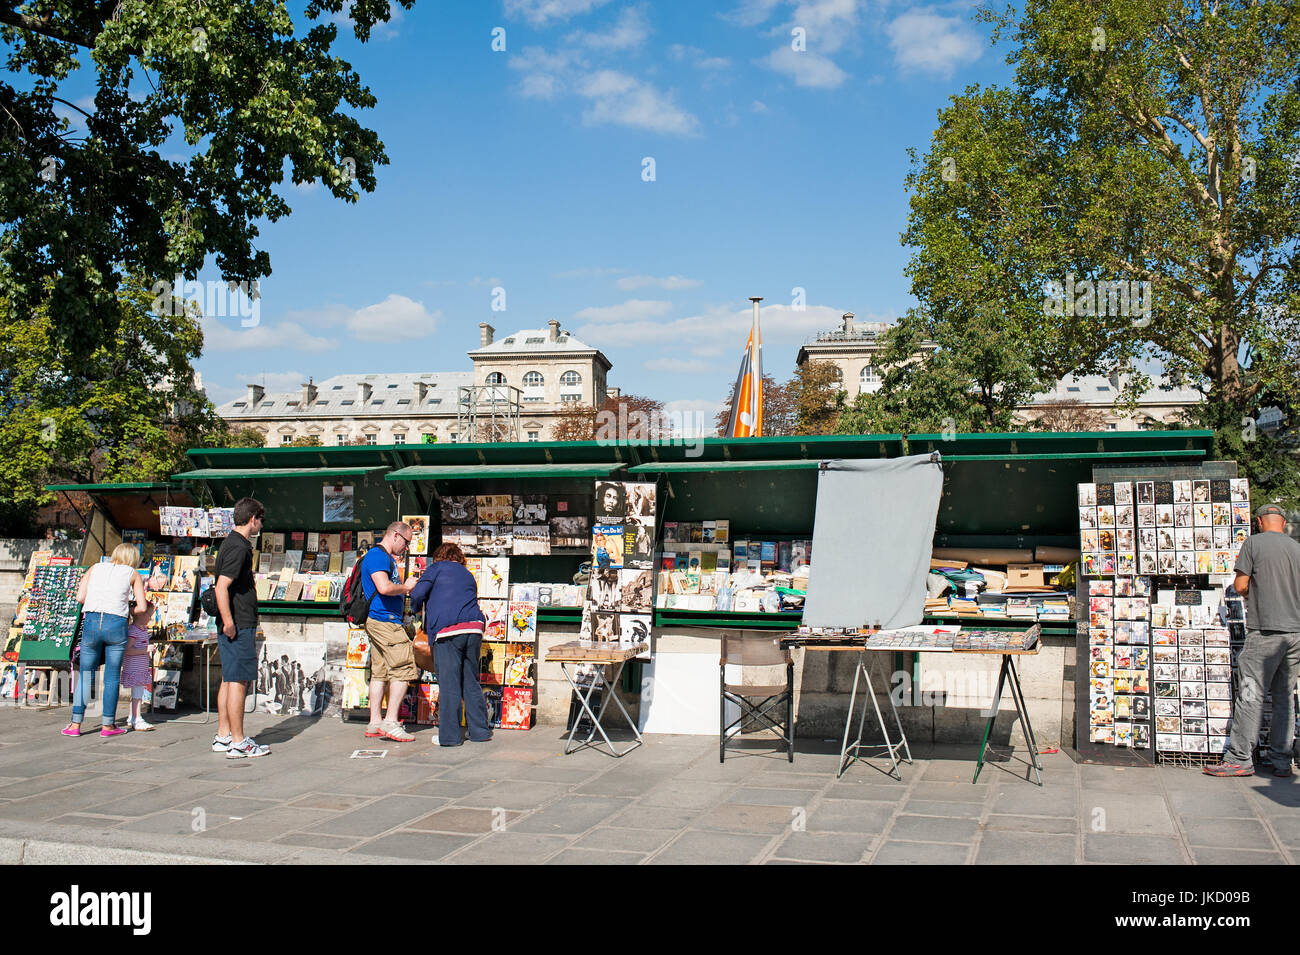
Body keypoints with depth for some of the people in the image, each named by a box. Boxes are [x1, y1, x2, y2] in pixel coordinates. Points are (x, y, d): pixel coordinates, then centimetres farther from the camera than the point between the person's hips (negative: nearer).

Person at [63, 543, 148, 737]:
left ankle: (75, 723, 10)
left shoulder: (95, 568, 19)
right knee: (112, 676, 6)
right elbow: (142, 606, 5)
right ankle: (108, 724, 9)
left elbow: (80, 597, 9)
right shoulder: (133, 574, 13)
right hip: (116, 623, -2)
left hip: (91, 621, 2)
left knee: (85, 674, 11)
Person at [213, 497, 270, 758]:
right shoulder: (238, 548, -15)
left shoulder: (233, 543, 16)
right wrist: (228, 622, -26)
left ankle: (223, 737, 20)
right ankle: (238, 743, -2)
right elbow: (221, 587, -24)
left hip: (236, 625, 10)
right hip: (239, 626, -10)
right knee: (238, 681, -6)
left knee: (229, 680, 14)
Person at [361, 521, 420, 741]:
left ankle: (375, 723, 13)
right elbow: (384, 587, -25)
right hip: (385, 621, -11)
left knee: (380, 672, 10)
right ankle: (391, 722, -10)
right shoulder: (377, 555, -11)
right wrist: (406, 587, -9)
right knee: (404, 669, -10)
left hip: (379, 622, 11)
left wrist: (404, 590, 13)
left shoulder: (386, 557, 22)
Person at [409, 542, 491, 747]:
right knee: (471, 682, 13)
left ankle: (449, 735, 0)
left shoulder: (437, 568, 11)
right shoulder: (468, 575, 27)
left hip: (447, 631, -5)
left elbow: (418, 594, 0)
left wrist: (417, 608, 20)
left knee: (449, 683, -2)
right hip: (474, 629, 5)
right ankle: (480, 731, 15)